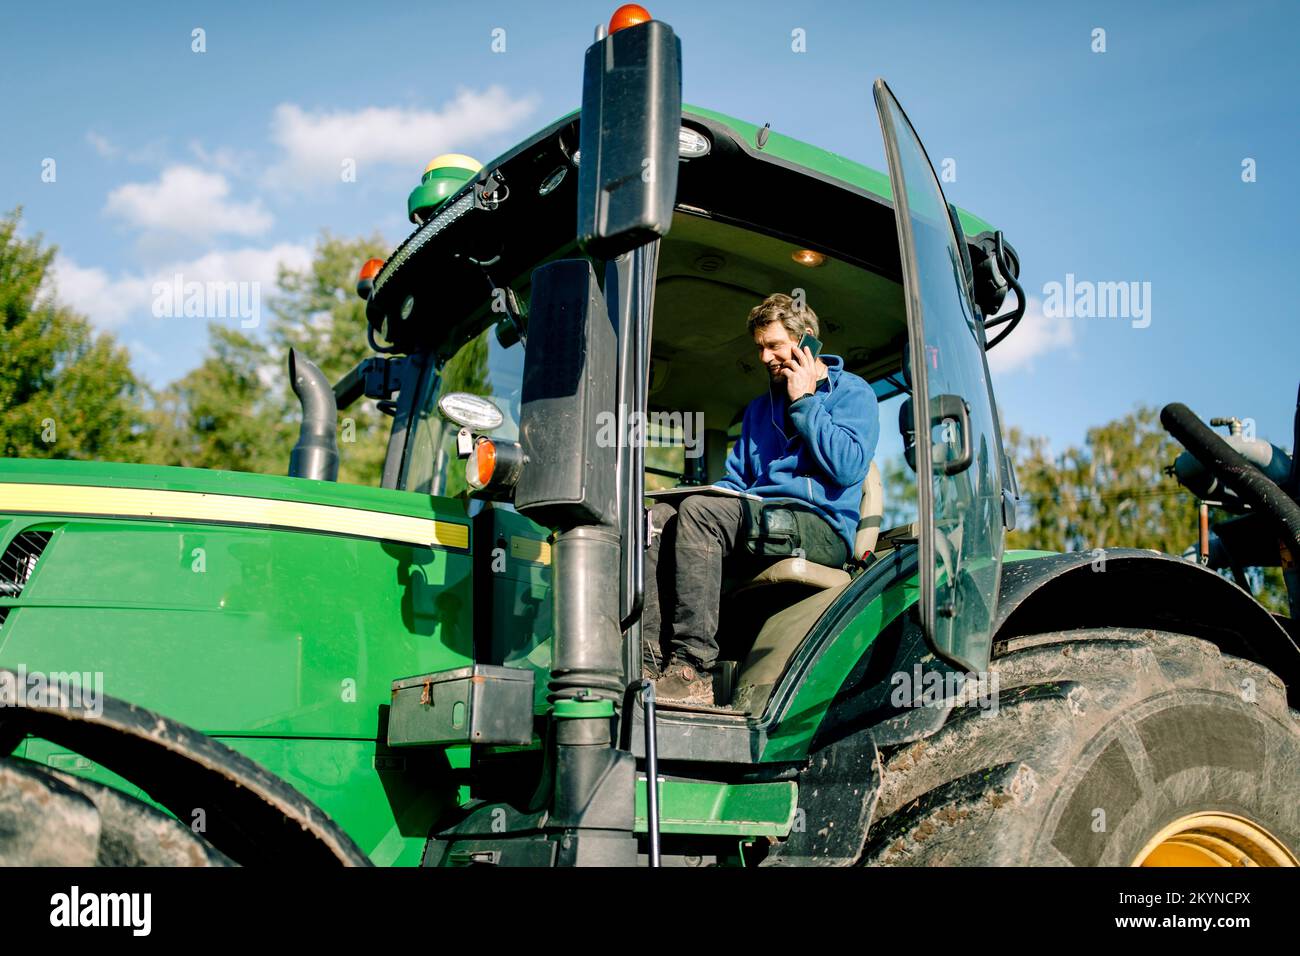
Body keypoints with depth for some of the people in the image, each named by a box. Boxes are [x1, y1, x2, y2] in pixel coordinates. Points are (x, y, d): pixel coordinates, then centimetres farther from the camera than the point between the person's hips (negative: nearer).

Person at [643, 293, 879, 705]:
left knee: (700, 510, -30)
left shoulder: (851, 392, 5)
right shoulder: (760, 407, 26)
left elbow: (849, 467, -12)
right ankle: (651, 658, -30)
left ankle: (692, 665, -34)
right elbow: (736, 479, 25)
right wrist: (718, 492, 1)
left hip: (821, 528, -7)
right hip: (759, 522, 7)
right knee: (659, 517, -17)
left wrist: (804, 402, -5)